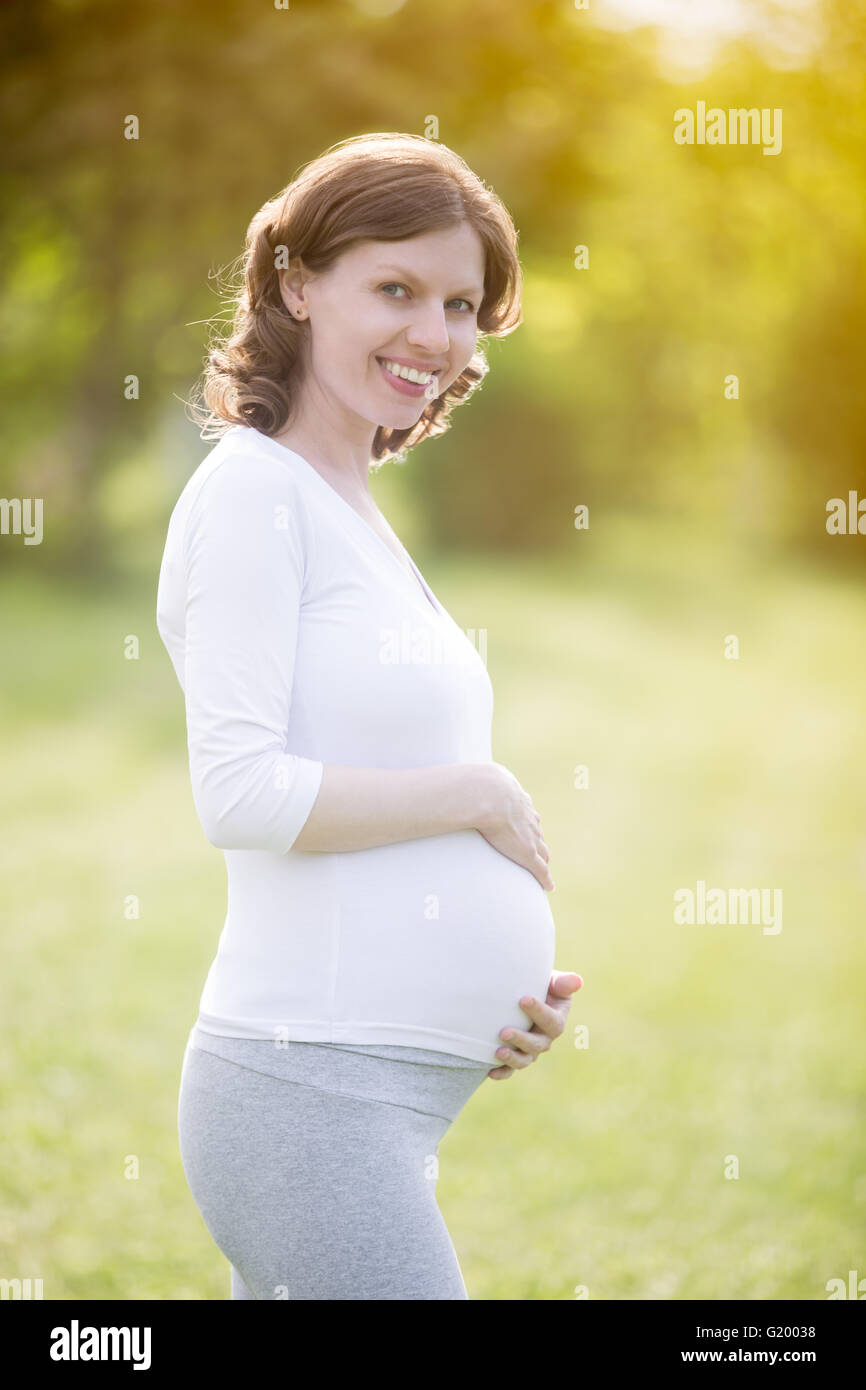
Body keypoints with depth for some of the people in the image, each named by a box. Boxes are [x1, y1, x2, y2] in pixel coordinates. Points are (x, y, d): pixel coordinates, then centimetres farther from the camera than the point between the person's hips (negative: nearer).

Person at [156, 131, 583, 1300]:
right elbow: (241, 792, -18)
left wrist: (518, 983, 6)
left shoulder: (359, 515, 17)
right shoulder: (254, 488, -8)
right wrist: (479, 794, -9)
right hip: (310, 1086, -9)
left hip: (392, 1101, 9)